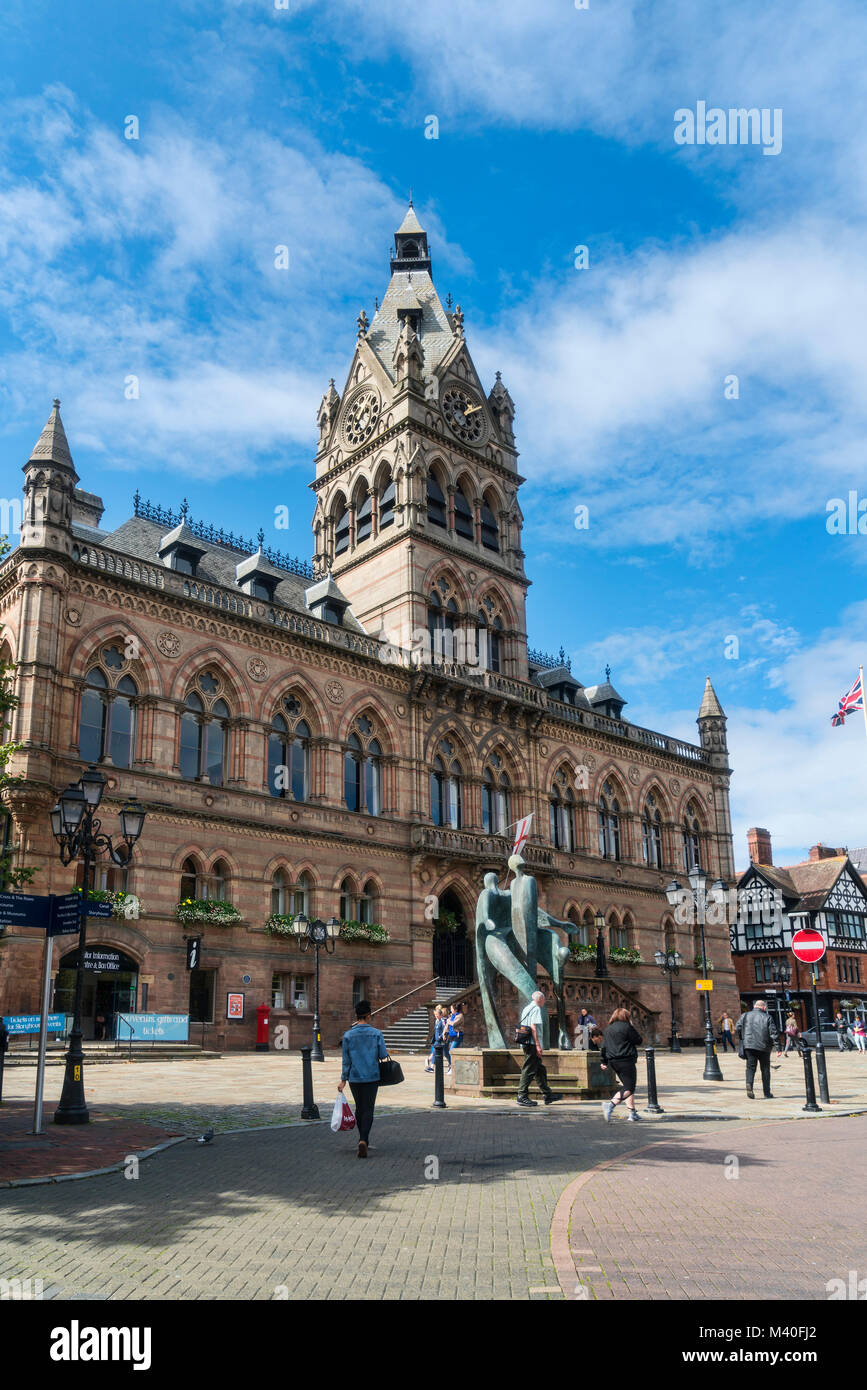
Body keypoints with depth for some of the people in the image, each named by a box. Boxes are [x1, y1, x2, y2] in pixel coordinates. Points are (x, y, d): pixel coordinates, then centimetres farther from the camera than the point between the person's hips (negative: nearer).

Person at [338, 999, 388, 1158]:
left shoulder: (348, 1036, -4)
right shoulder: (376, 1033, -7)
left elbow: (346, 1061, 0)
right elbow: (383, 1055, -4)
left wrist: (343, 1080, 7)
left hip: (354, 1078, 1)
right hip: (372, 1077, -1)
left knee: (359, 1108, 17)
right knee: (368, 1109, 1)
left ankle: (362, 1139, 24)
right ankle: (363, 1139, -17)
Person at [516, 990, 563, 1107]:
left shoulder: (526, 1009, 20)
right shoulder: (536, 1009, -9)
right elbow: (533, 1027, -18)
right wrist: (538, 1045, -20)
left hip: (526, 1044, 10)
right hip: (532, 1044, -10)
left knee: (540, 1069, 14)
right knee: (529, 1070, -7)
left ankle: (548, 1095, 20)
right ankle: (522, 1096, -5)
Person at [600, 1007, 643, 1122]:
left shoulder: (608, 1029, 15)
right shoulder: (626, 1027, -6)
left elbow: (604, 1047, 15)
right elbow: (638, 1040, -2)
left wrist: (604, 1062, 21)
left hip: (613, 1062, 8)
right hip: (626, 1060, -8)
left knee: (627, 1085, 17)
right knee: (629, 1088, -9)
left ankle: (631, 1112, 13)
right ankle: (611, 1104, -28)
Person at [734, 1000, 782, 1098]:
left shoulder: (745, 1016, 8)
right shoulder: (767, 1018, 2)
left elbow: (737, 1028, 1)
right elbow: (774, 1033, -4)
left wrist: (743, 1039, 17)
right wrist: (778, 1048, -1)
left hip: (748, 1046, 1)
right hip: (763, 1047, -1)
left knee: (750, 1067, 5)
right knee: (765, 1069, 10)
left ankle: (749, 1084, -22)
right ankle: (767, 1093, 13)